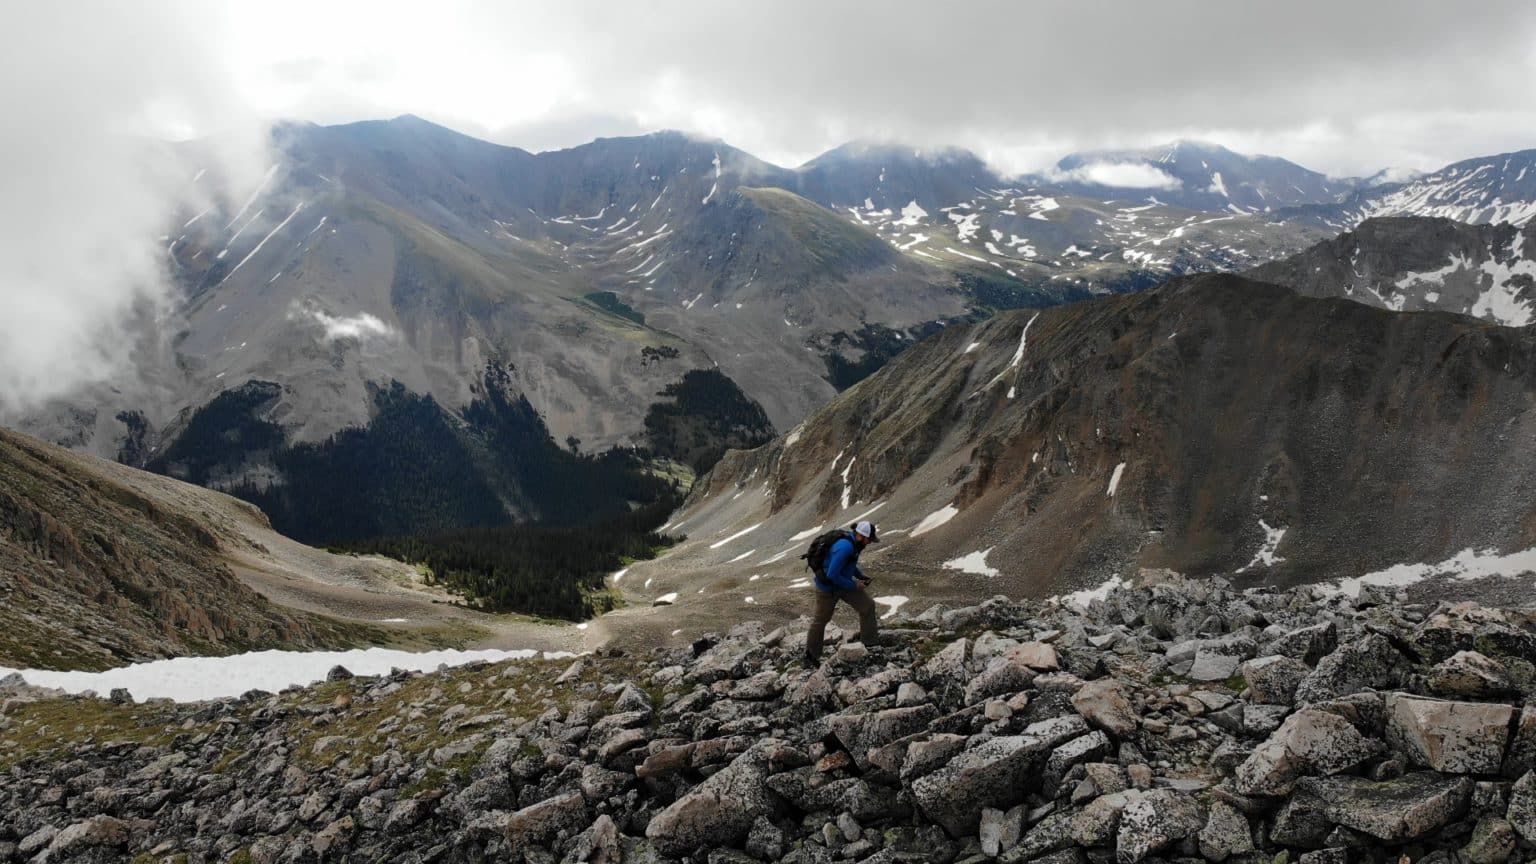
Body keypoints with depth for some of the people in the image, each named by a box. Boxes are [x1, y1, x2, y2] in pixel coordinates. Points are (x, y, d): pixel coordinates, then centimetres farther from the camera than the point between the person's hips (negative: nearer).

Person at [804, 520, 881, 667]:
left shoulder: (854, 542, -7)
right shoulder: (845, 547, -35)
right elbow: (832, 575, -34)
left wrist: (861, 575, 1)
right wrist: (854, 585, -23)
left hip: (843, 581, 8)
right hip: (828, 587, -8)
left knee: (868, 605, 4)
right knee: (820, 620, 10)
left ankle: (870, 641, 20)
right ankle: (811, 655, 29)